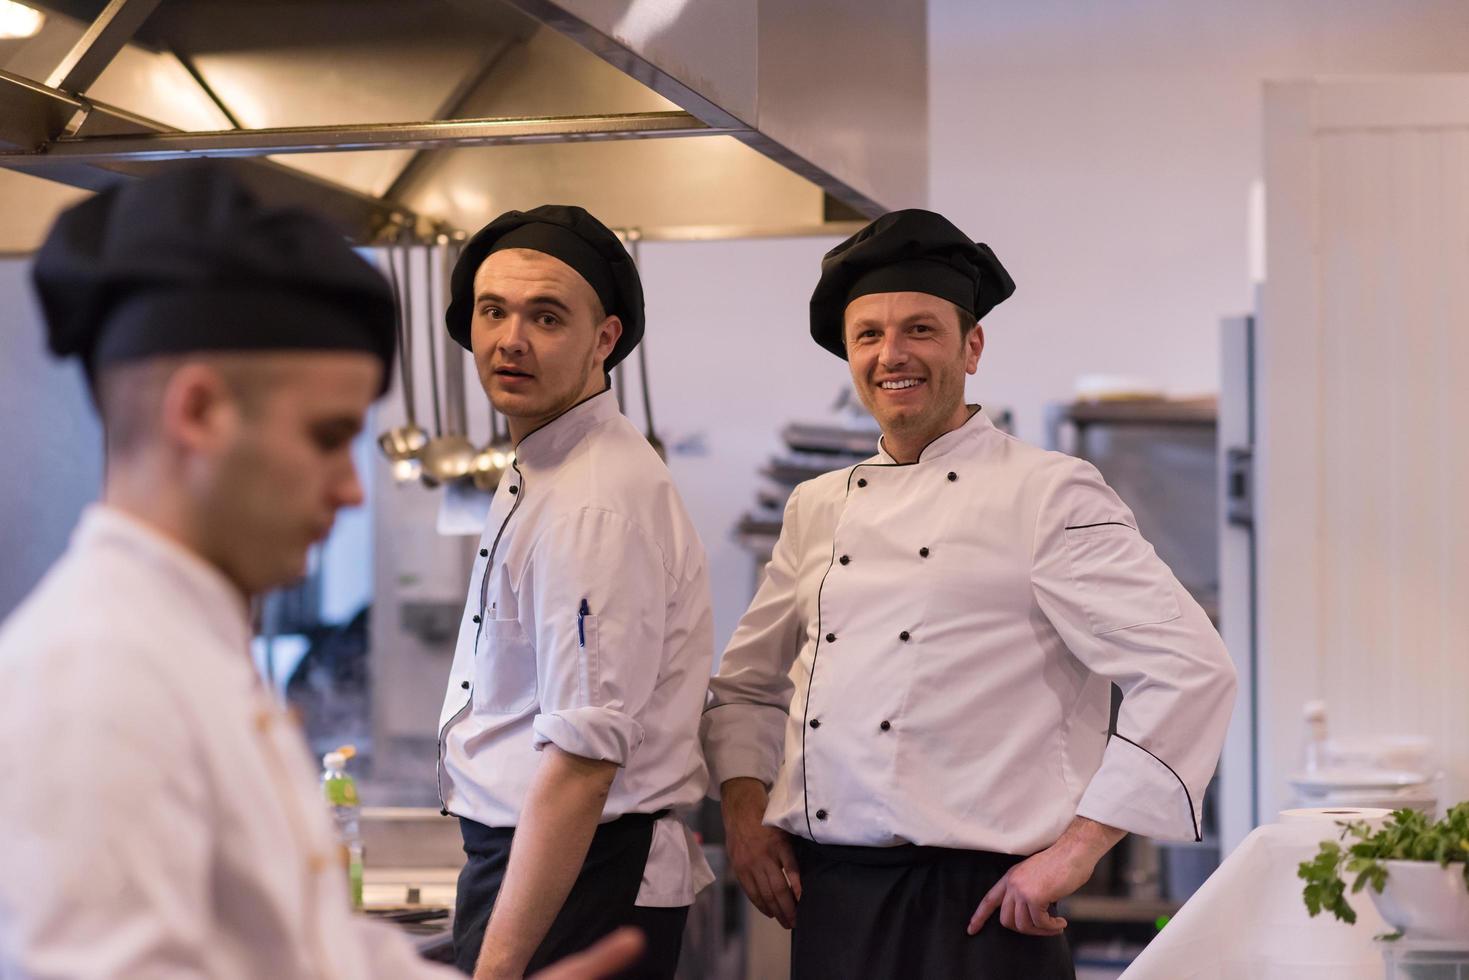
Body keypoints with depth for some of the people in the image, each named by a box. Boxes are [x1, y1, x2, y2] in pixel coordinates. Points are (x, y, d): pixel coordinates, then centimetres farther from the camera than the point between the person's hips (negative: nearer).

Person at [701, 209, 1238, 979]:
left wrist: (1079, 845, -15)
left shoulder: (1048, 495, -5)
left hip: (976, 904, -5)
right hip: (825, 898, 6)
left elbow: (1187, 671, -13)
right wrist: (744, 807, 5)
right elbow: (747, 685, 23)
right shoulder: (816, 510, 13)